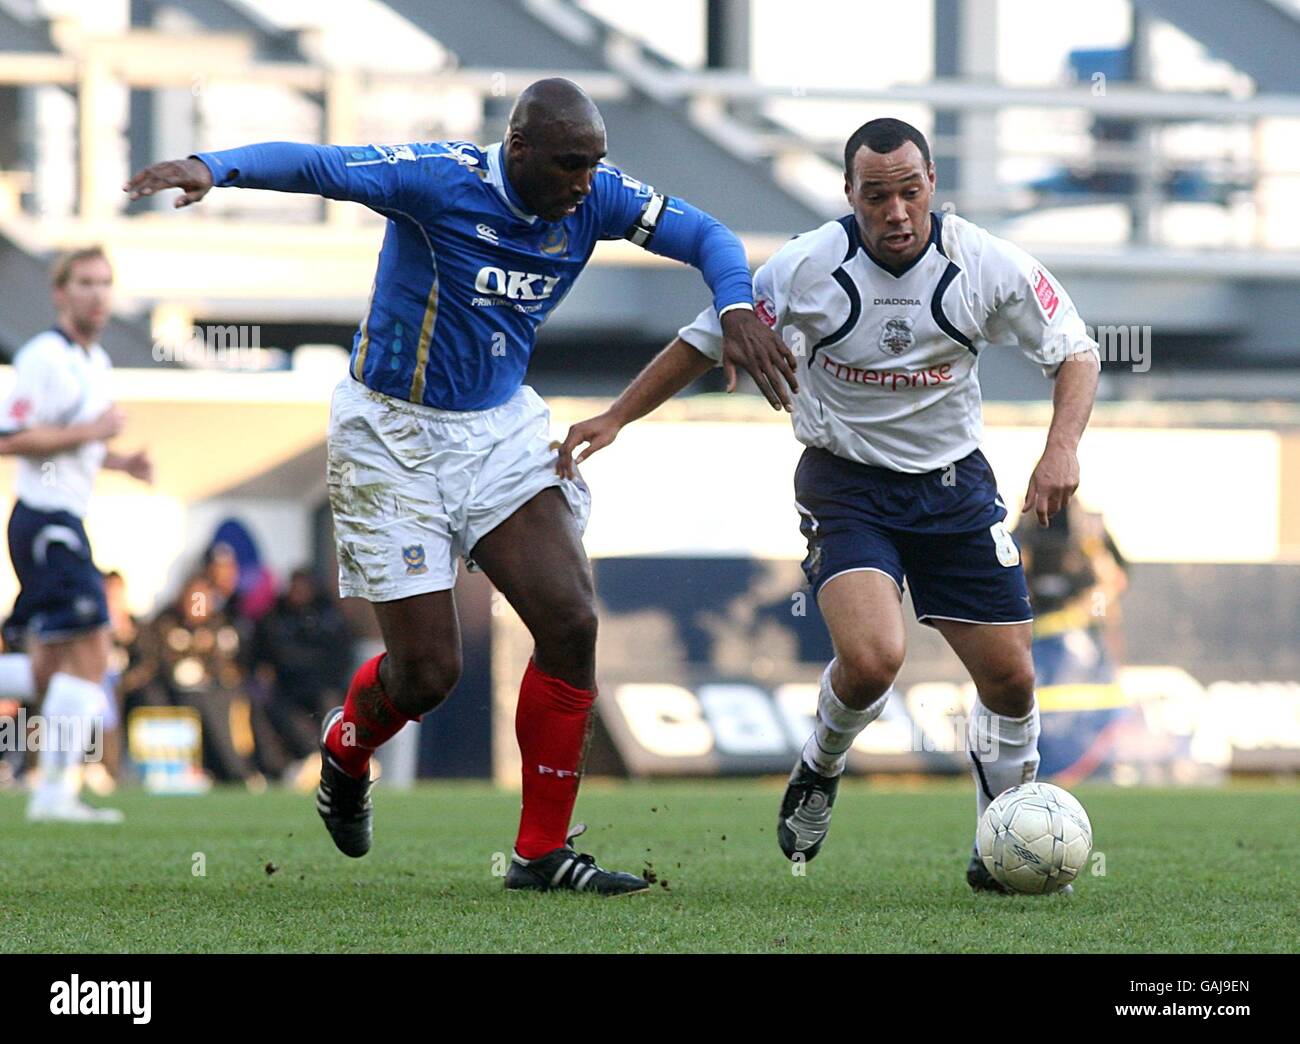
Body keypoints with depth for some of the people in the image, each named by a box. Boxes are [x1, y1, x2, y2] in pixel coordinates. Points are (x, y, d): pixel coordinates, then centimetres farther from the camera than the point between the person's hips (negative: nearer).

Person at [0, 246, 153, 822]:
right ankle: (55, 791, -12)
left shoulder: (96, 362, 17)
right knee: (89, 654, -13)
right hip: (47, 520, -10)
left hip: (63, 524, 10)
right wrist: (90, 432, -19)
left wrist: (121, 461, 13)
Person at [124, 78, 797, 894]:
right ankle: (346, 753, 33)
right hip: (396, 435, -5)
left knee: (571, 620, -10)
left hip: (502, 429, 5)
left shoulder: (594, 199, -7)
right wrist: (213, 168, -48)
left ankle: (544, 852, 1)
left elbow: (703, 235, 1)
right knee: (428, 670, -5)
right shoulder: (440, 181, -22)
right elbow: (313, 165, -30)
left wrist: (737, 309, -20)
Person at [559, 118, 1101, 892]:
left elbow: (1075, 352, -1)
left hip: (955, 483, 3)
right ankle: (820, 770, 8)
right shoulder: (805, 268, -14)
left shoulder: (987, 265, -12)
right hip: (846, 481, -3)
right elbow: (708, 341, 0)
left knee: (1010, 679, 1)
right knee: (871, 657, -26)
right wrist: (615, 419, -4)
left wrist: (1063, 446, -19)